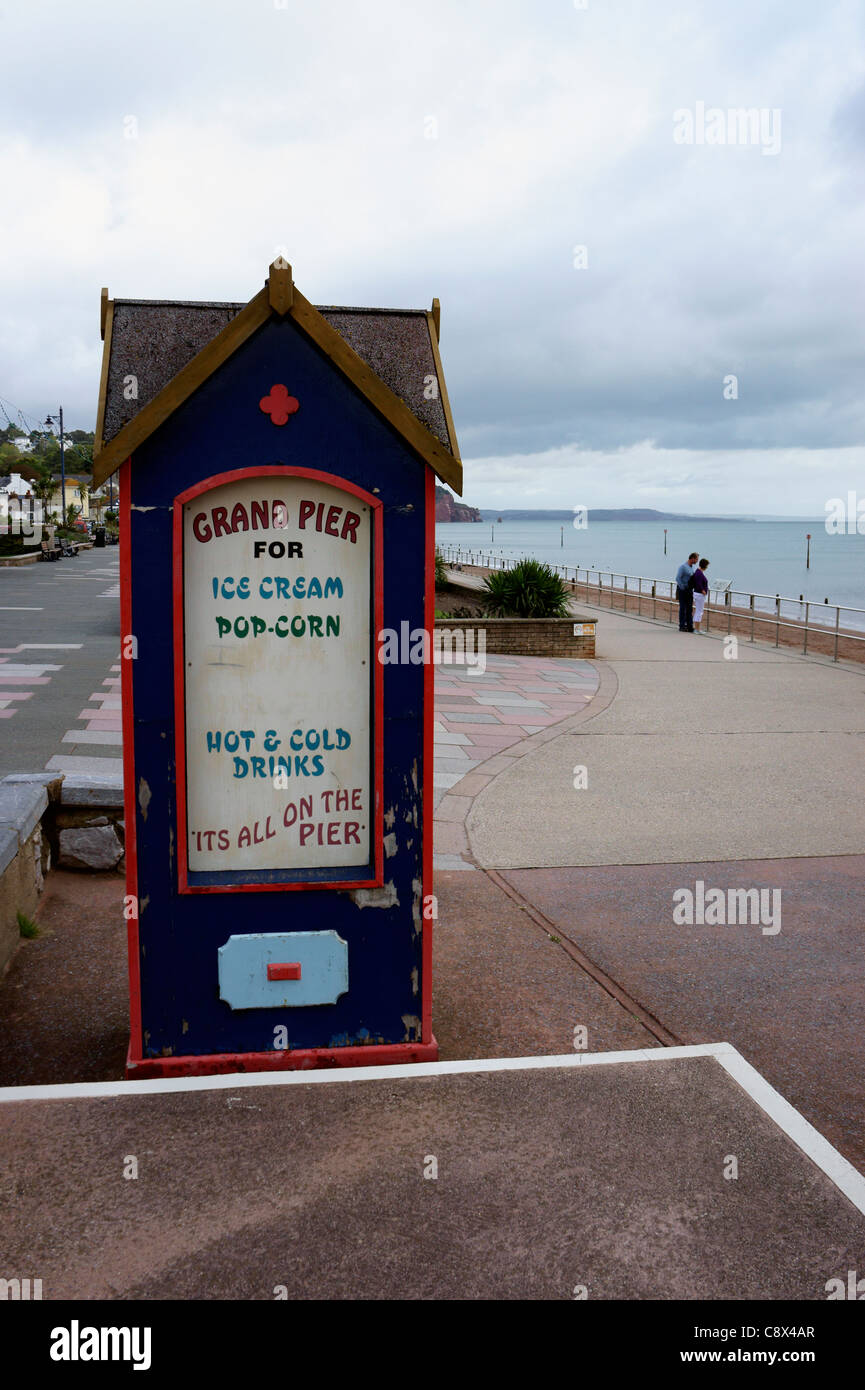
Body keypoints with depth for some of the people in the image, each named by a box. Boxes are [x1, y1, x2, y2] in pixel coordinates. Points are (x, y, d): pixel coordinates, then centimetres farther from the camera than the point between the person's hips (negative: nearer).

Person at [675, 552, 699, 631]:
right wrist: (683, 588, -16)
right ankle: (682, 626, 3)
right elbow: (678, 578, -18)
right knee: (683, 608, -2)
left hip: (690, 590, 7)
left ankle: (690, 626, 10)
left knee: (690, 608, 7)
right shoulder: (683, 566, -15)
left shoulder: (694, 566, 9)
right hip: (682, 589, -7)